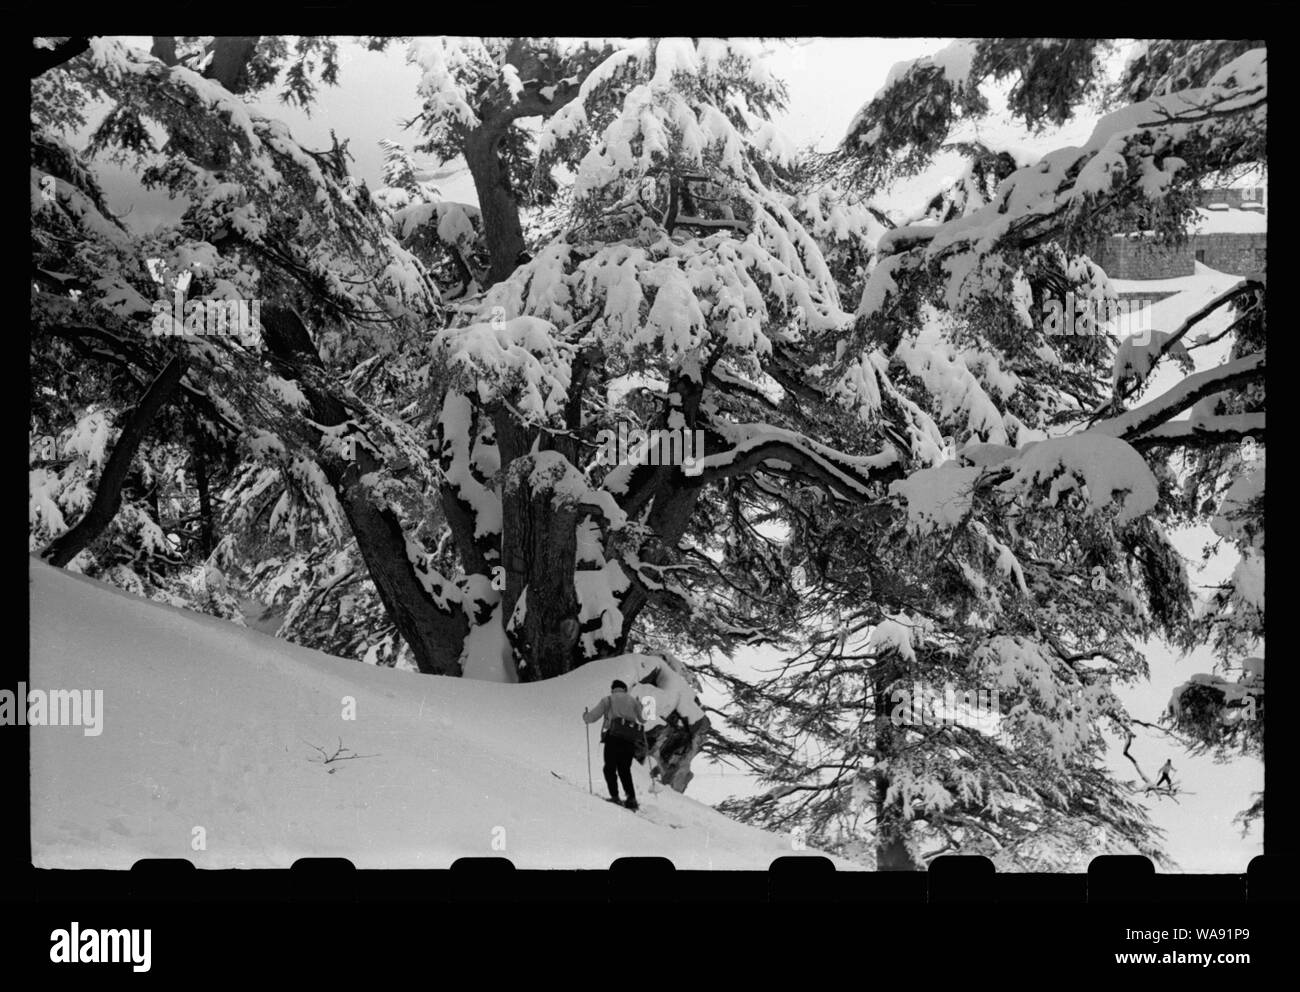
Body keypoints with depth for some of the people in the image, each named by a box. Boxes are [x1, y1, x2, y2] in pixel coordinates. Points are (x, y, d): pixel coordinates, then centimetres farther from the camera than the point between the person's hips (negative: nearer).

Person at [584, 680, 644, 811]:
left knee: (610, 768, 2)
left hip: (614, 736, -4)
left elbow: (592, 717, 11)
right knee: (625, 769, 12)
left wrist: (585, 715, 33)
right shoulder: (632, 701, 22)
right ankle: (631, 798, 0)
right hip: (631, 738, 4)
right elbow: (642, 720, 24)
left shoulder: (608, 700, 13)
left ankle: (615, 796, -11)